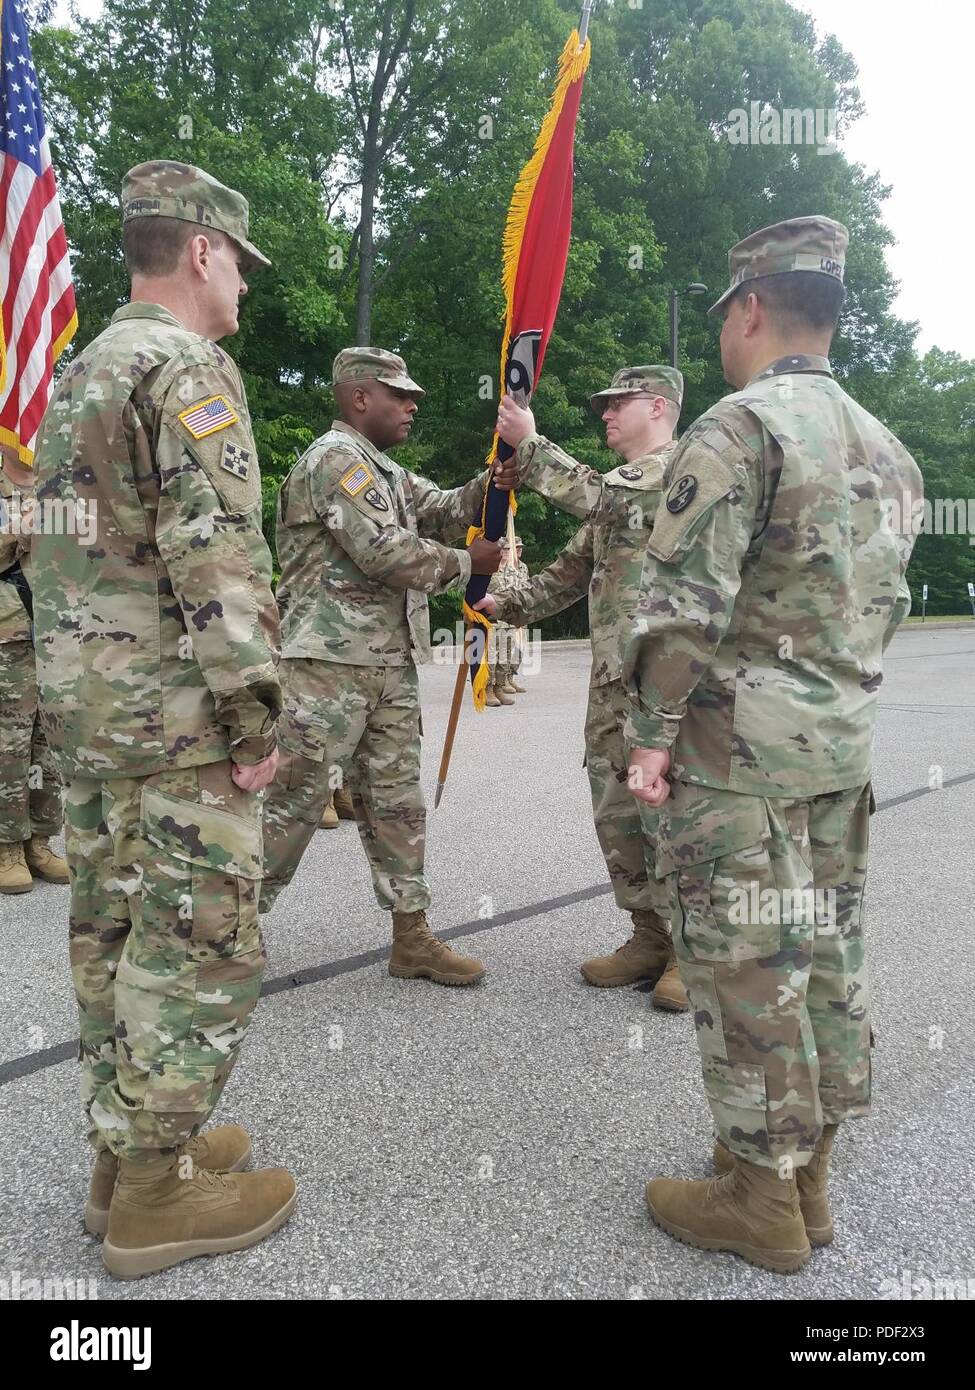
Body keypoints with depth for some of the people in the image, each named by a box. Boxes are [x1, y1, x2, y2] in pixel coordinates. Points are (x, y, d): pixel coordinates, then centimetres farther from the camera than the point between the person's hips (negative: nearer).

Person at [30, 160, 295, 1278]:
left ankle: (122, 1150, 30)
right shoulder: (189, 367, -11)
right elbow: (216, 559, -21)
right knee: (201, 949, 1)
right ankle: (156, 1194, 14)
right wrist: (255, 716, -16)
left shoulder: (78, 375, 19)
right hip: (175, 722, -9)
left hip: (81, 710, 10)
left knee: (114, 936, 16)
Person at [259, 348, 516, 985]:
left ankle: (412, 937, 18)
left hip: (392, 663, 10)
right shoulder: (336, 457, -9)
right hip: (330, 661, -9)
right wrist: (466, 564, -5)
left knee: (396, 800, 10)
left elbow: (442, 511, 15)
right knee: (297, 797, -3)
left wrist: (490, 484, -4)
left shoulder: (388, 471, 22)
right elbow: (385, 552, -17)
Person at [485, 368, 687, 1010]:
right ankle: (651, 937, 21)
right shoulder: (620, 482, 25)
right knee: (615, 809, 9)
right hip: (612, 674, 9)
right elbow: (577, 565, 24)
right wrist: (512, 605, 14)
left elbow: (598, 498, -18)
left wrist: (528, 444, -15)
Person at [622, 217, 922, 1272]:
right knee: (827, 958, 14)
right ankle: (806, 1176, 29)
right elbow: (887, 607, 17)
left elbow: (683, 604, -19)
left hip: (737, 756, -8)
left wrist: (651, 736, -11)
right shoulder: (887, 451, 15)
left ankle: (762, 1202, 15)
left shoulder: (738, 429, -12)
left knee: (746, 969, 1)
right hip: (843, 750, 9)